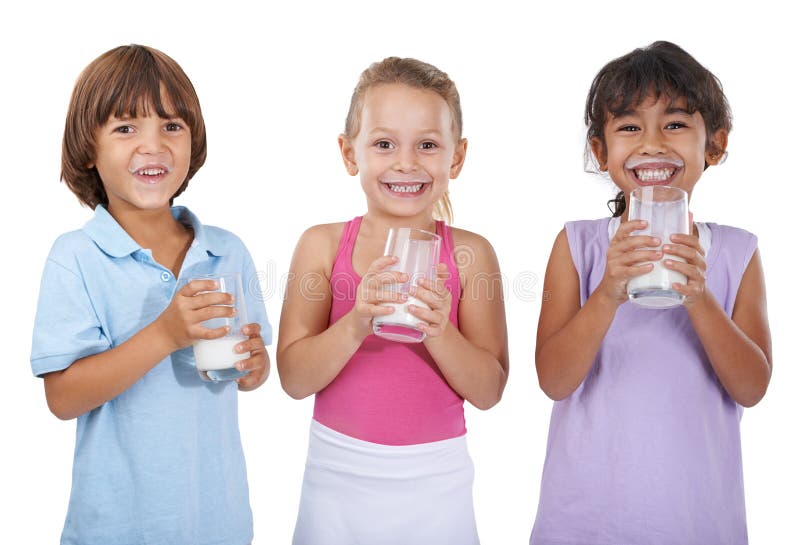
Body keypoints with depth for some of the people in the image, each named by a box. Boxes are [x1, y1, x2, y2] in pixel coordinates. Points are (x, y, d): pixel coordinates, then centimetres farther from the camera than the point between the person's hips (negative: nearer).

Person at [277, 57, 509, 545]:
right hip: (338, 480, 0)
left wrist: (438, 330, -23)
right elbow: (294, 379, -9)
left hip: (436, 485, 0)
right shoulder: (323, 244, -5)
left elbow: (489, 391, -7)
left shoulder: (469, 252, -6)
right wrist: (355, 324, -24)